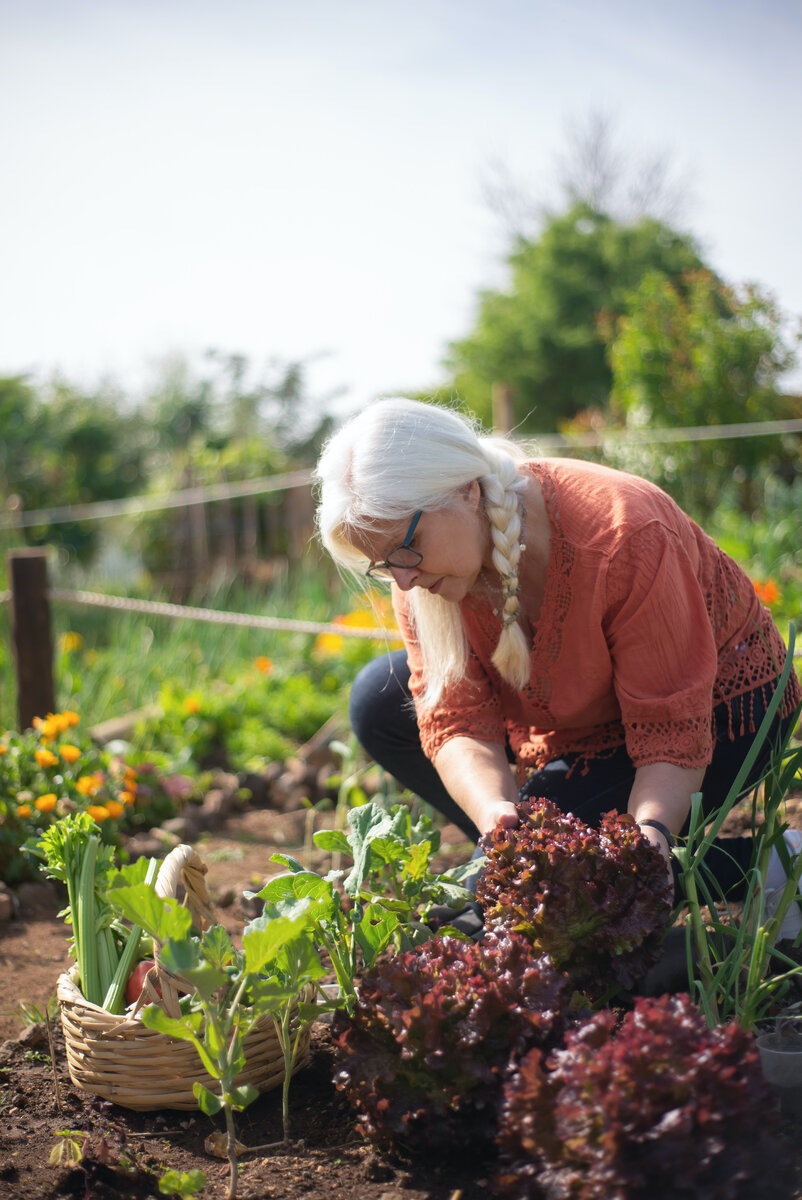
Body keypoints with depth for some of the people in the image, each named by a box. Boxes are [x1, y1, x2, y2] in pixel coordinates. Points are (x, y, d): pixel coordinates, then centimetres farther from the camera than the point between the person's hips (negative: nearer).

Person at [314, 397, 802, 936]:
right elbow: (456, 722, -21)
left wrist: (648, 836, -49)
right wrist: (495, 811, -42)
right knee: (380, 701, -5)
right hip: (580, 719, 7)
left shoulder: (622, 538, -36)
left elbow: (675, 735, -31)